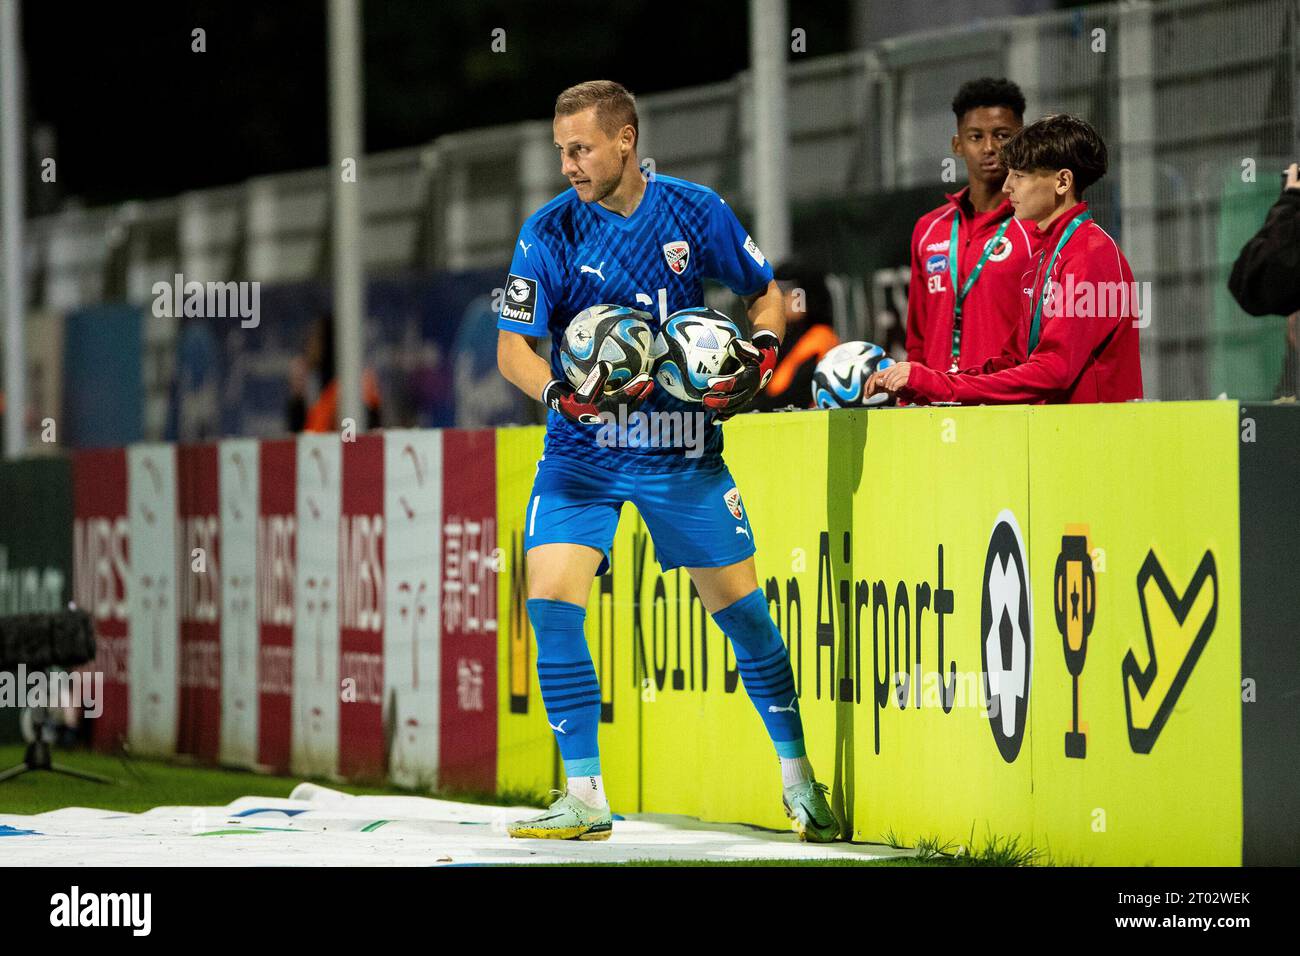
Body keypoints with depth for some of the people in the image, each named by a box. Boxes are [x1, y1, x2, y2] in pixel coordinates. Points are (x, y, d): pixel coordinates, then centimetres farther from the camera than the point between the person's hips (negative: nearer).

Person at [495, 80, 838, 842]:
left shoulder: (697, 212, -6)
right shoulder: (549, 232, -7)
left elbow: (767, 296, 7)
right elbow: (513, 349, -6)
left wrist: (760, 357, -12)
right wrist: (562, 396, -25)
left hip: (683, 449, 0)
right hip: (582, 452, 0)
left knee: (741, 606, 2)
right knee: (550, 599, -14)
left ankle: (799, 778, 18)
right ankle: (586, 797, -7)